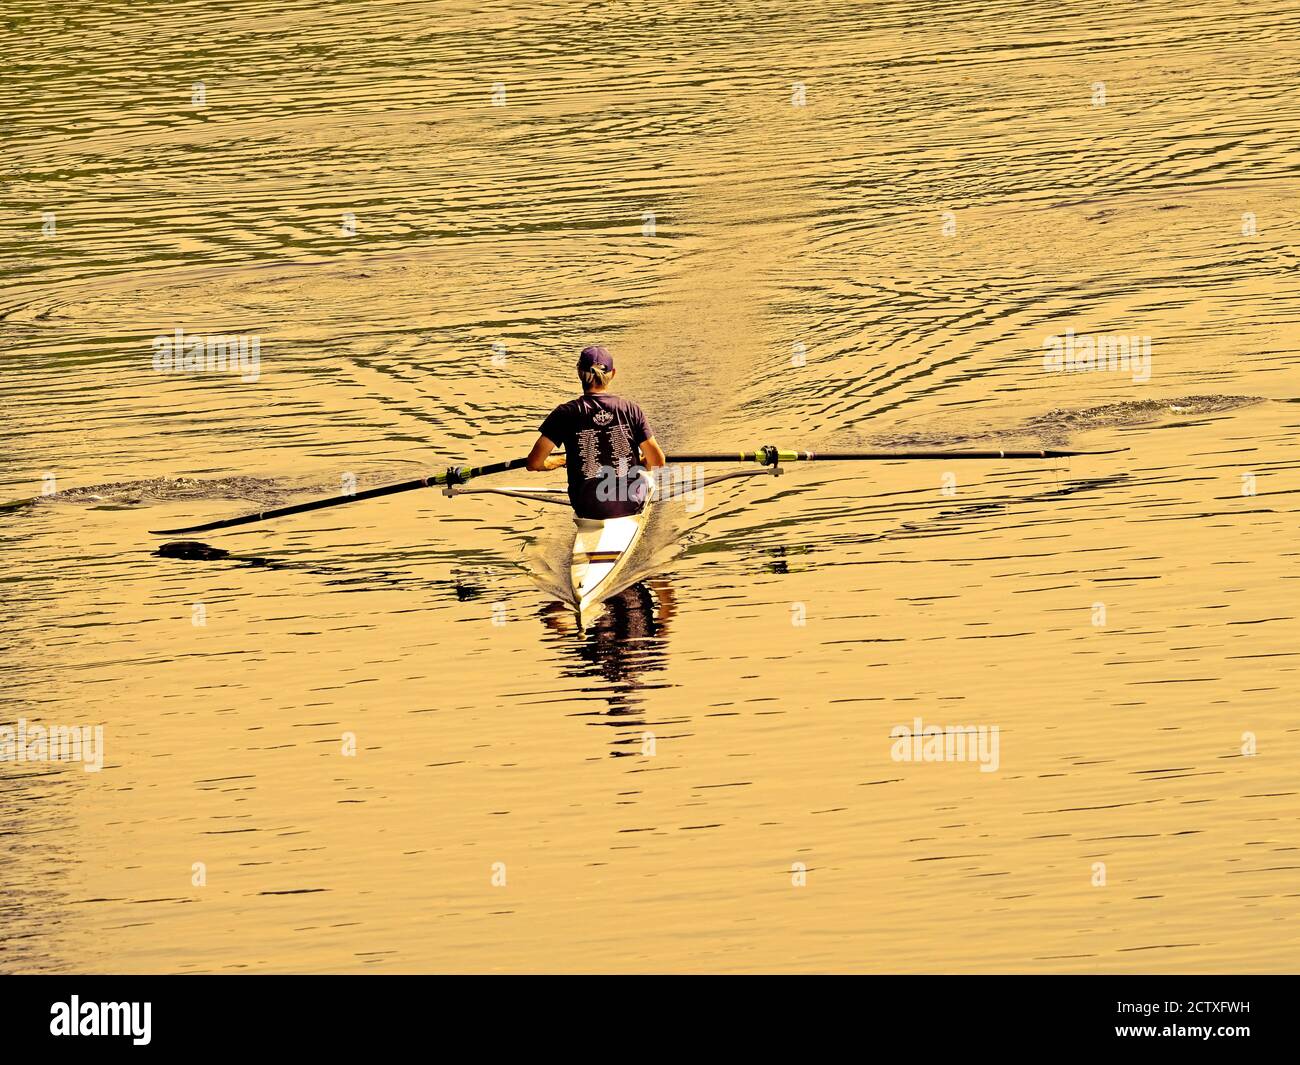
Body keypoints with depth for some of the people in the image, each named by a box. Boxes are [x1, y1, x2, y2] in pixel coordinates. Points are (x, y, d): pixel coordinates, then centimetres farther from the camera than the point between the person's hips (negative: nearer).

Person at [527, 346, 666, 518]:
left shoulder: (566, 413, -11)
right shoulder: (631, 409, -8)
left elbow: (534, 463, -11)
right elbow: (658, 462, -6)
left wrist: (559, 461, 12)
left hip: (587, 509, 0)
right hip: (631, 504, 0)